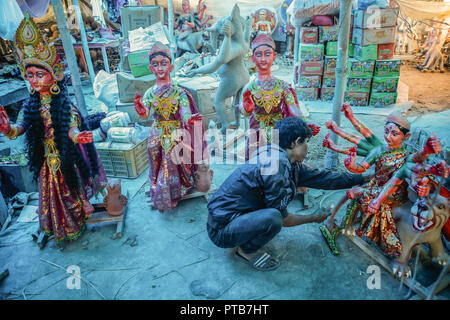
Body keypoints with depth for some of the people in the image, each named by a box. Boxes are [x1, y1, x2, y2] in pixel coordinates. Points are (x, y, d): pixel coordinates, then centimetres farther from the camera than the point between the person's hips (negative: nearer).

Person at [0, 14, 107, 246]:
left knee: (69, 189, 13)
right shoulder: (31, 105, -2)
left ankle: (76, 221, 36)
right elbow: (21, 128, -4)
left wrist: (77, 136, -41)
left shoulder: (64, 104, -14)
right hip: (46, 158, 4)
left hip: (65, 157, -4)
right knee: (51, 192, 16)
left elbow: (72, 128, -18)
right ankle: (57, 227, 38)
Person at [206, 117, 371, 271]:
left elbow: (320, 177, 10)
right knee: (272, 217, -32)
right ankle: (247, 250, -1)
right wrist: (314, 218, -1)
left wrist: (363, 178, 16)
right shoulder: (276, 165, -24)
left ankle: (247, 245, 16)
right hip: (221, 230, -9)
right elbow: (283, 219, -18)